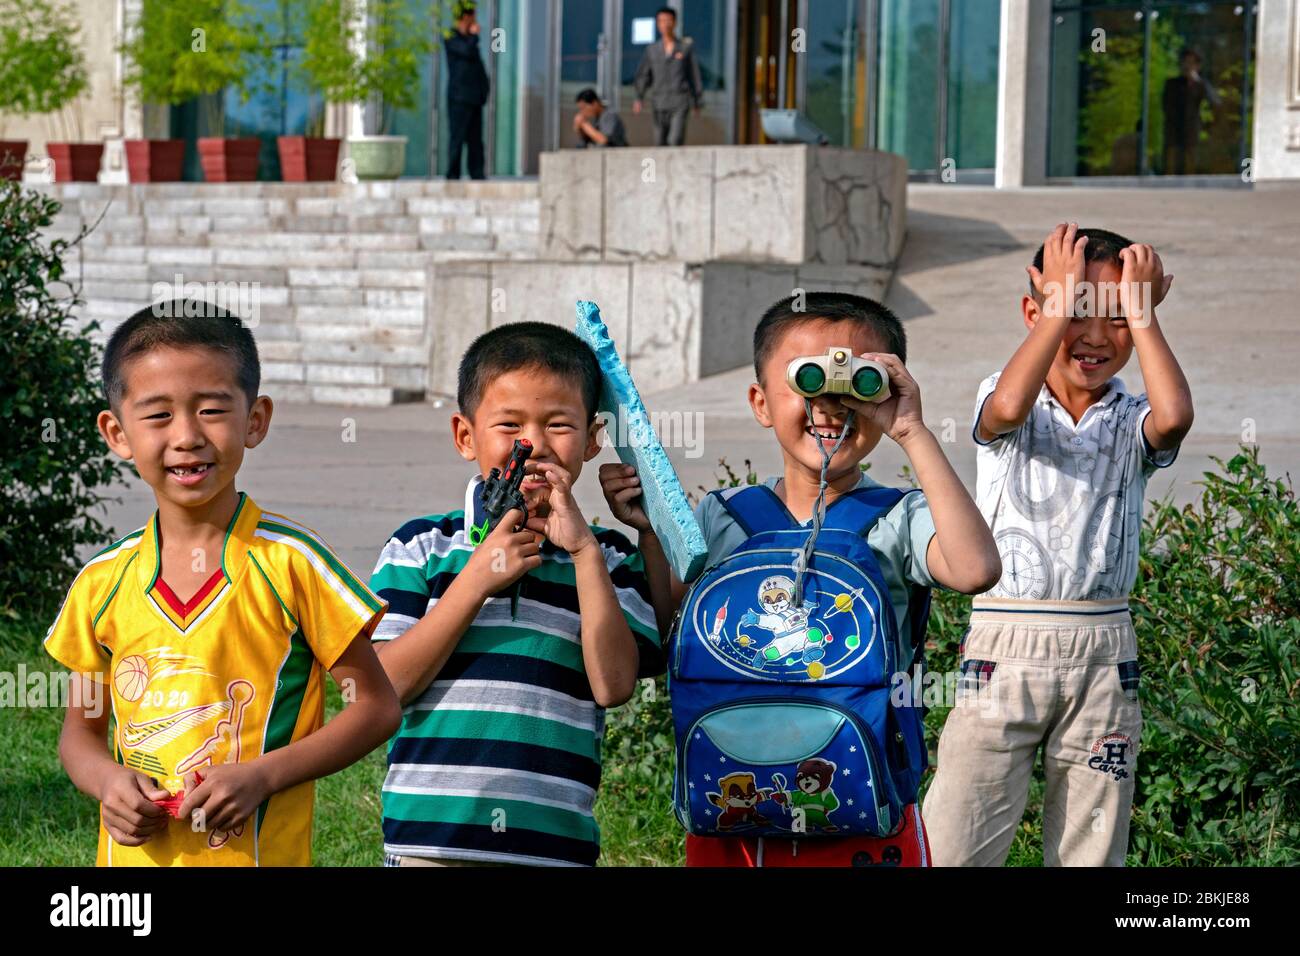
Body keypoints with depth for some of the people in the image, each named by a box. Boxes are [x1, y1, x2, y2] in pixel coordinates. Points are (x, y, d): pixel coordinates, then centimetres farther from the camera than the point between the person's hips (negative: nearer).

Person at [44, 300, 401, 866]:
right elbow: (81, 731, 13)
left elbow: (377, 707, -5)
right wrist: (107, 780, -8)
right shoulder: (103, 581, 1)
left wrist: (261, 776, -15)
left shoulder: (289, 562, -9)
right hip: (133, 854, 3)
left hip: (261, 852, -3)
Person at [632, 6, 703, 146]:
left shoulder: (686, 47, 4)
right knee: (661, 143, 6)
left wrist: (697, 102, 9)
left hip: (680, 103, -3)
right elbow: (643, 76, 5)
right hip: (659, 104, 3)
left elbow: (694, 74, 8)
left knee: (675, 140, -18)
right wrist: (638, 99, -8)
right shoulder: (652, 50, 8)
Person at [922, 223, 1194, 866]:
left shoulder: (1132, 423, 5)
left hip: (1103, 656, 2)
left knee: (1091, 853, 9)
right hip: (1006, 649, -2)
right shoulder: (1006, 406, 1)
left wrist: (1138, 311, -10)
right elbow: (1008, 407, -25)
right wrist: (1063, 304, -16)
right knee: (952, 849, -6)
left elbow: (1174, 416, -19)